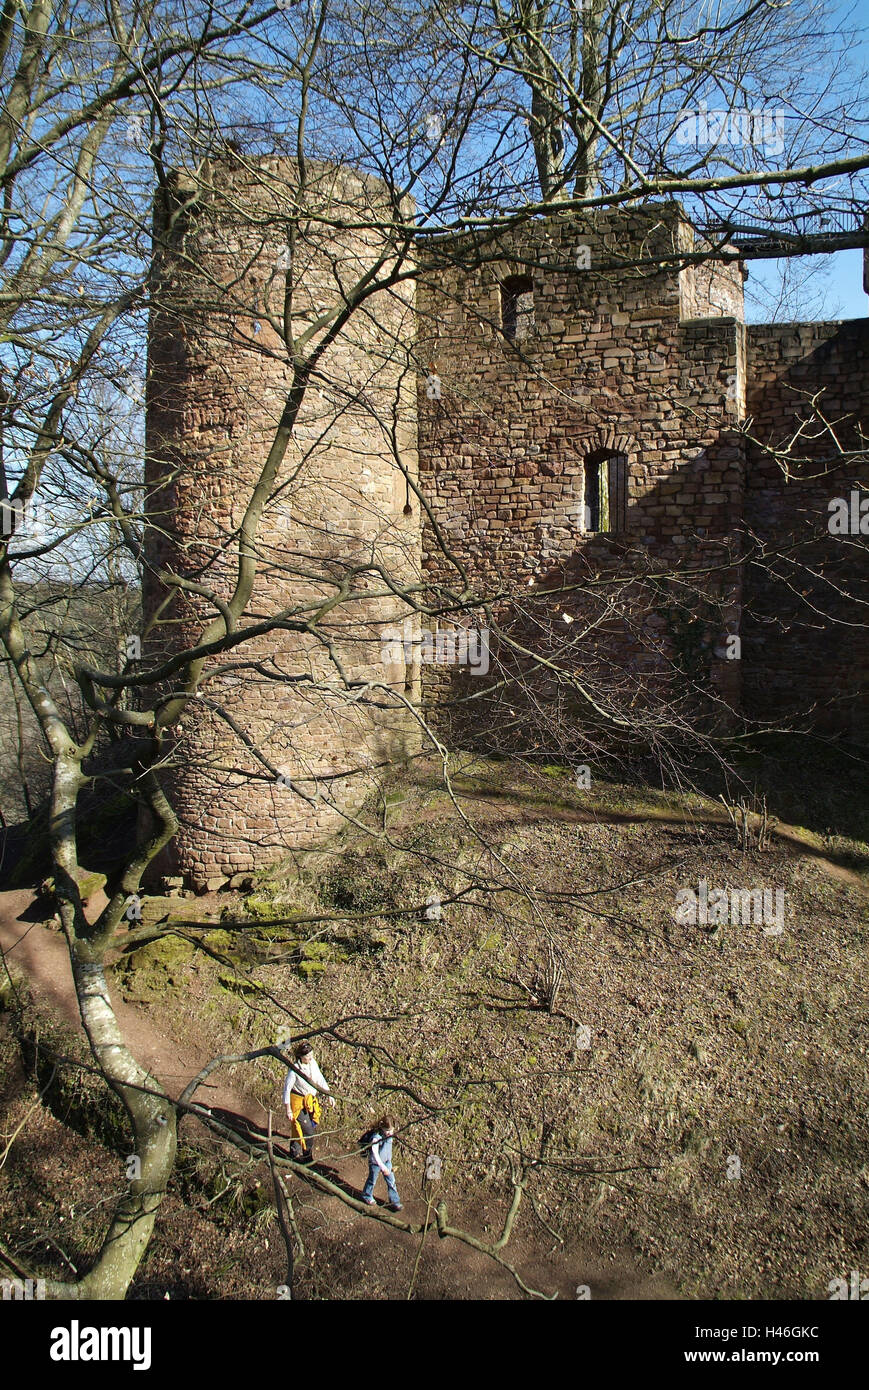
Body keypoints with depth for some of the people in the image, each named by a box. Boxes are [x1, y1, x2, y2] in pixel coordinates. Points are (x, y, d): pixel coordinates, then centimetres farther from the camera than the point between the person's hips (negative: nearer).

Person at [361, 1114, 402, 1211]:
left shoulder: (390, 1135, -9)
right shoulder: (376, 1137, -32)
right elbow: (375, 1154, -37)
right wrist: (383, 1167, -44)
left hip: (387, 1162, 5)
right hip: (375, 1163, -5)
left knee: (391, 1181, 8)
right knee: (372, 1180, 17)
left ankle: (395, 1202, 21)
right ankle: (367, 1197, 42)